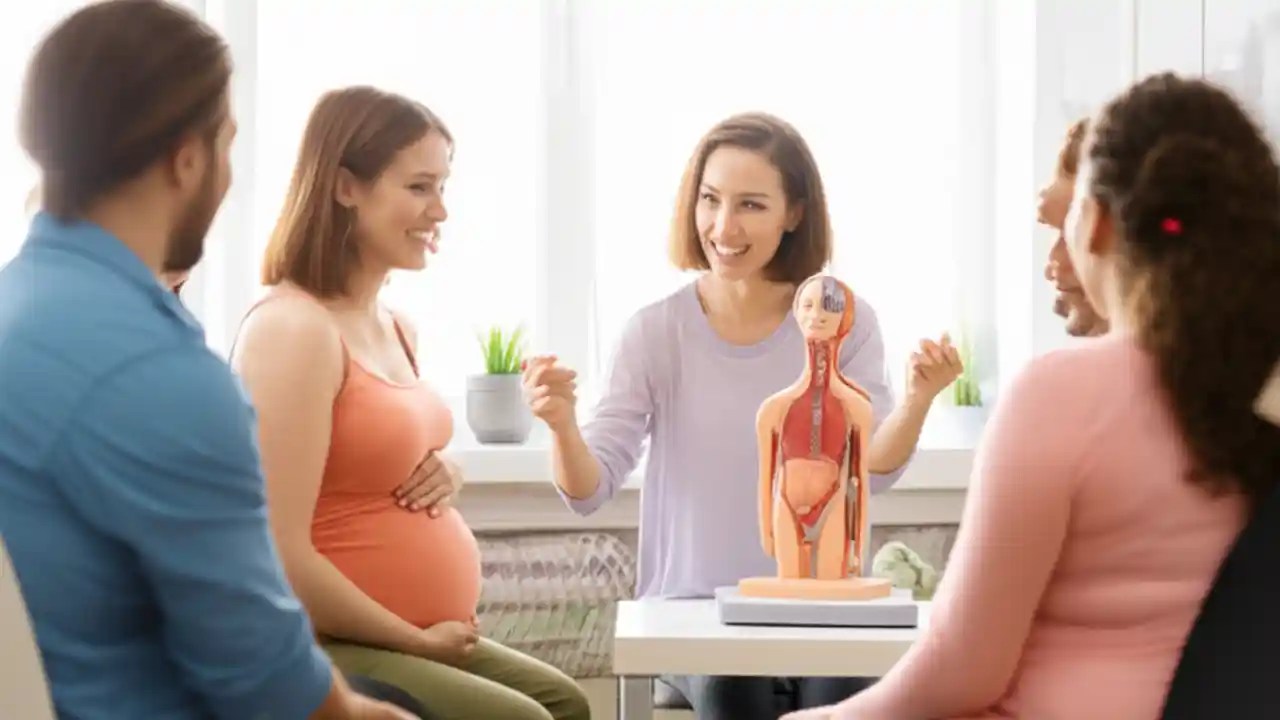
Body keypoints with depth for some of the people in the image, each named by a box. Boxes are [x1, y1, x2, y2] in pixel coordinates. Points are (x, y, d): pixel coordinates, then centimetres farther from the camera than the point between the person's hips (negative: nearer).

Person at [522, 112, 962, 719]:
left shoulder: (845, 321, 1)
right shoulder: (655, 331, -2)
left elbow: (871, 472, -7)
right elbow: (590, 490, -5)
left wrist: (916, 401, -27)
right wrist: (562, 425, -27)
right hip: (694, 605, -1)